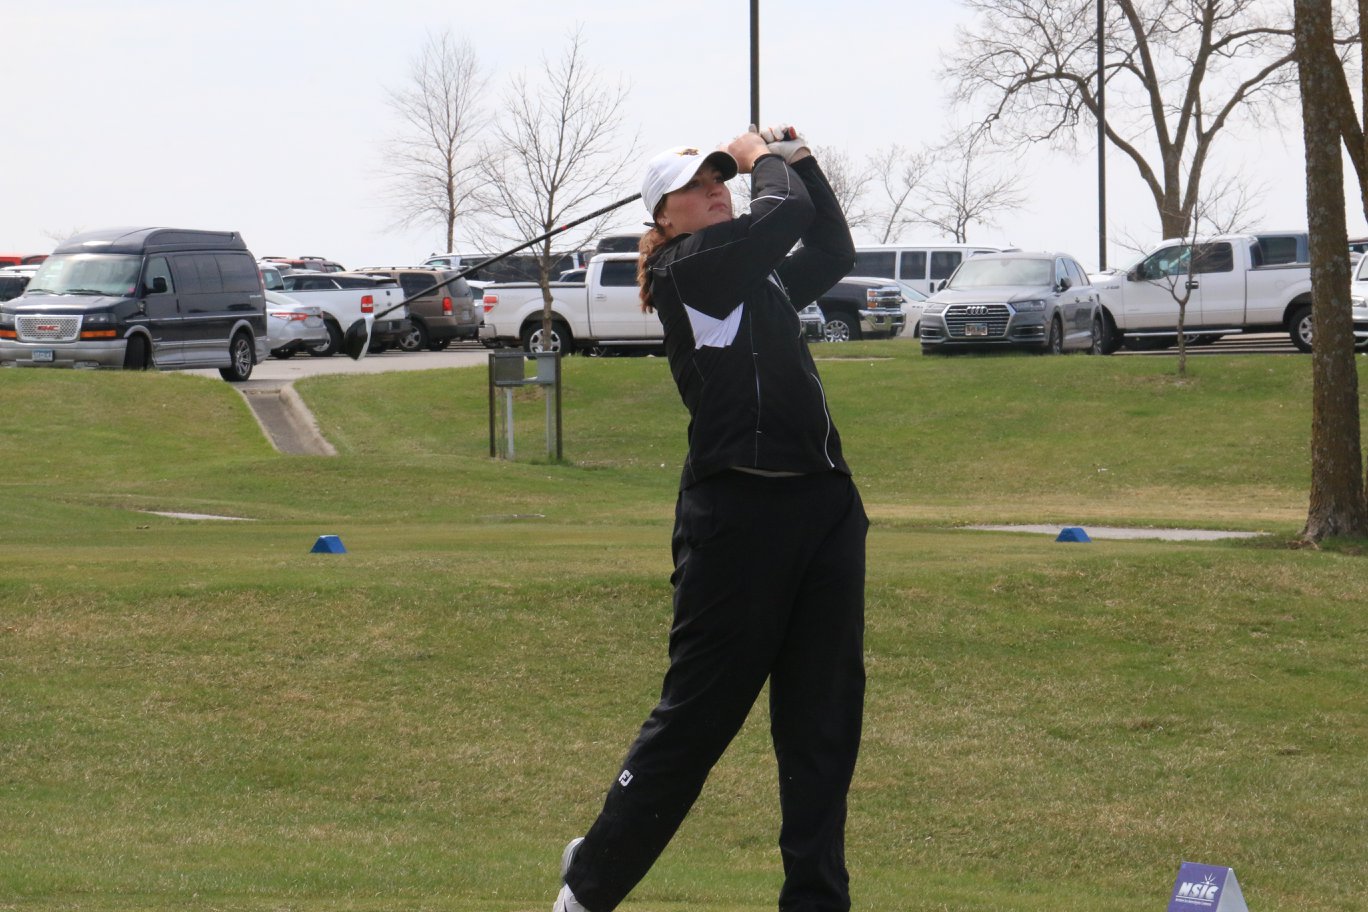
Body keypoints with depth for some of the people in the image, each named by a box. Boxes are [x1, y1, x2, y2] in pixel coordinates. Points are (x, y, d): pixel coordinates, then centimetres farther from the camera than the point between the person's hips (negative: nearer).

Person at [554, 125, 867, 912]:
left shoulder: (762, 276, 19)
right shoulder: (684, 267, -6)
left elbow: (834, 250, 28)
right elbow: (784, 215, -15)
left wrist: (801, 160, 20)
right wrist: (767, 159, 4)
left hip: (824, 504, 8)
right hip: (738, 512, -8)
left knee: (824, 722, 6)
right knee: (698, 714, -1)